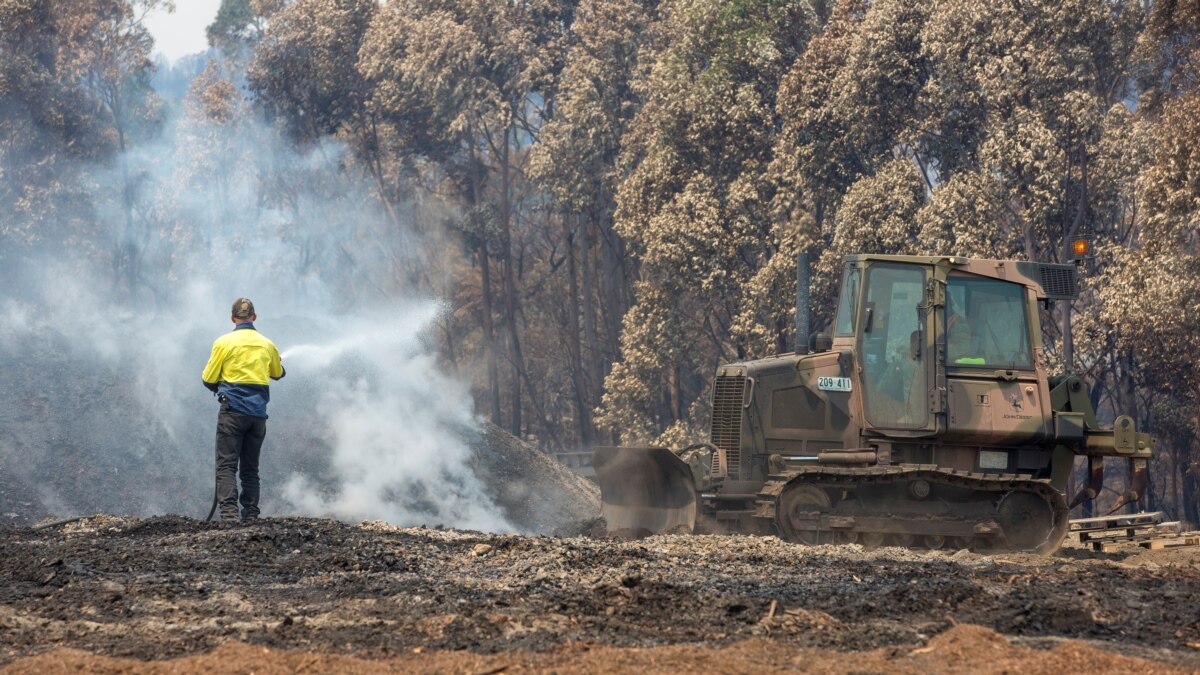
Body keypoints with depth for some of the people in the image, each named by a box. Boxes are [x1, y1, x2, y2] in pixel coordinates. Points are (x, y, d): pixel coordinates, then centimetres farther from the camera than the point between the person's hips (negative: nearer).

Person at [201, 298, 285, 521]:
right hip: (258, 413, 4)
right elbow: (278, 374, 26)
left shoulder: (224, 342, -5)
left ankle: (229, 513, -22)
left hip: (233, 411, -4)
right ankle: (251, 516, 6)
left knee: (226, 465, -7)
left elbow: (208, 379, -1)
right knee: (250, 469, 11)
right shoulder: (267, 345, 7)